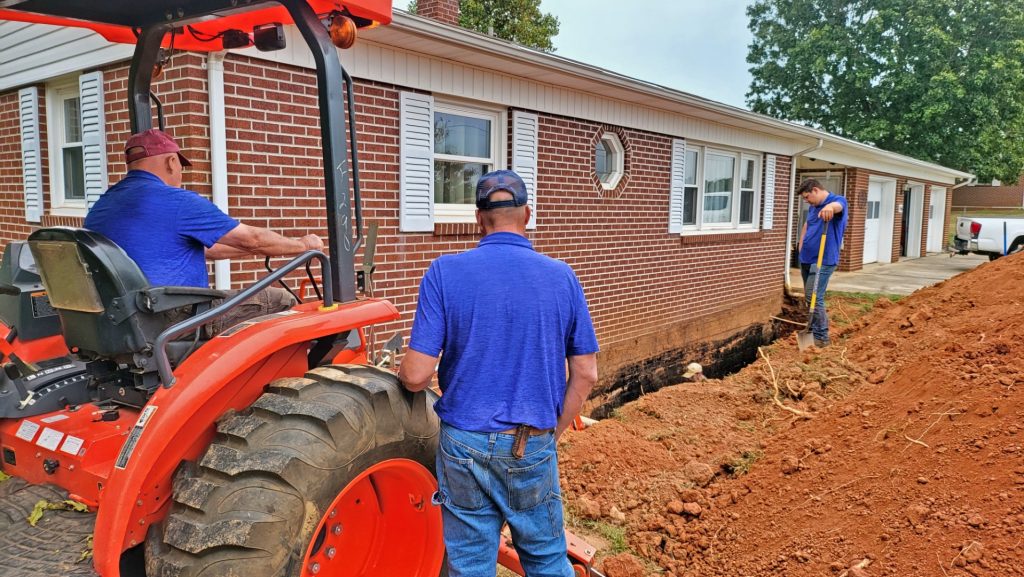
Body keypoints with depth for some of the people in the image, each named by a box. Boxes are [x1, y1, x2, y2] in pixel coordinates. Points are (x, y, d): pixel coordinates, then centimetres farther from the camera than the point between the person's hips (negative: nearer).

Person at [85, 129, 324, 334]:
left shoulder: (100, 207, 14)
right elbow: (251, 239, -5)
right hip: (176, 325, -9)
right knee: (282, 302, 0)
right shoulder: (176, 201, -14)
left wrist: (259, 248, 24)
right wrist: (304, 245, 12)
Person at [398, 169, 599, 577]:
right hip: (533, 449, 1)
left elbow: (417, 376, -13)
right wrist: (553, 432, 11)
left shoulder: (445, 272, -10)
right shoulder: (561, 277, -4)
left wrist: (398, 372, 9)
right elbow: (585, 375, -1)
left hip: (465, 444, -1)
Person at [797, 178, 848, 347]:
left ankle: (821, 338, -6)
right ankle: (814, 330, 27)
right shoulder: (812, 207, 14)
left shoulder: (837, 200, -9)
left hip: (823, 261, -8)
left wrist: (830, 207, -60)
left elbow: (838, 205, -35)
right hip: (806, 260, 8)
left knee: (814, 299, -13)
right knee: (809, 298, 15)